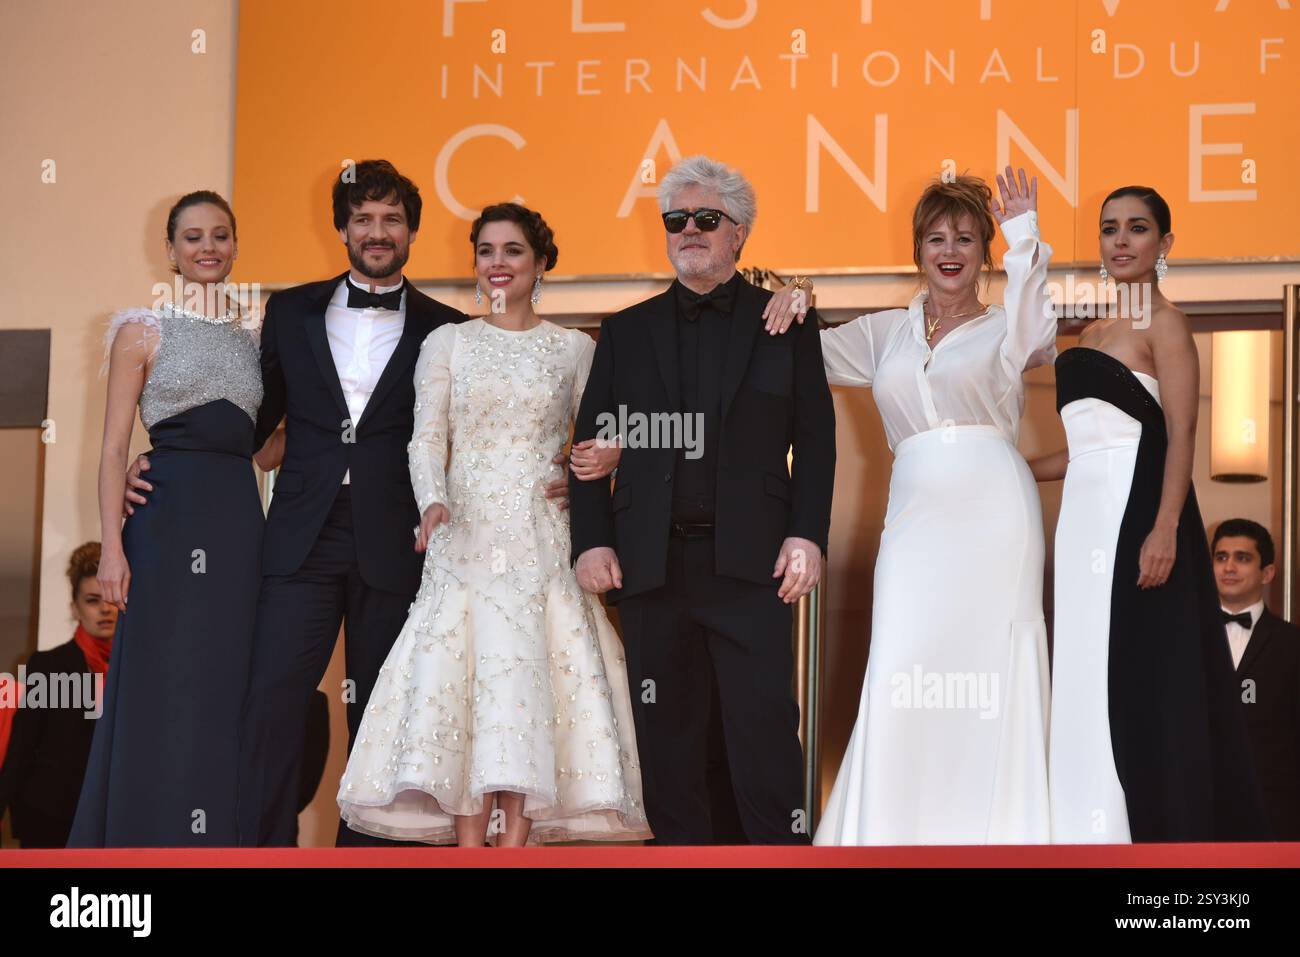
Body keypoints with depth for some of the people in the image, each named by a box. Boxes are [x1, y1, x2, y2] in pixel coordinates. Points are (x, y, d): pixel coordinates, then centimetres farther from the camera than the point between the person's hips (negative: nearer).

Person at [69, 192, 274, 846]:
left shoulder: (254, 337, 15)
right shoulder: (143, 331, 3)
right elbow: (114, 448, -3)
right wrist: (112, 546, -11)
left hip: (240, 523, 4)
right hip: (167, 520, -4)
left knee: (227, 692, 4)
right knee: (161, 694, -4)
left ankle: (218, 843, 9)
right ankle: (151, 841, 2)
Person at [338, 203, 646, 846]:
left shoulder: (574, 349, 11)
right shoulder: (446, 344, 10)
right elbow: (427, 439, 1)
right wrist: (433, 501, -17)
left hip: (544, 541, 0)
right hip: (466, 537, 0)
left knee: (529, 681, -9)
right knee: (463, 682, -9)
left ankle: (514, 846, -9)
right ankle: (471, 850, -8)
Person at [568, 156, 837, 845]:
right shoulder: (626, 332, 15)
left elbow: (815, 439, 5)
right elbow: (591, 443, 12)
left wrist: (806, 534, -6)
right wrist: (591, 541, 1)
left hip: (749, 558, -3)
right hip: (651, 561, 3)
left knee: (765, 724, -7)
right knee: (666, 733, 5)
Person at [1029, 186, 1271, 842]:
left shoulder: (1162, 323, -3)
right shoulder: (1093, 334, 19)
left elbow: (1181, 436, -12)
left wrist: (1165, 529, -22)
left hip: (1136, 514, -8)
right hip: (1086, 518, 8)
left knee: (1145, 678, -8)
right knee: (1091, 683, 6)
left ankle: (1166, 834, -3)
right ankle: (1104, 835, 11)